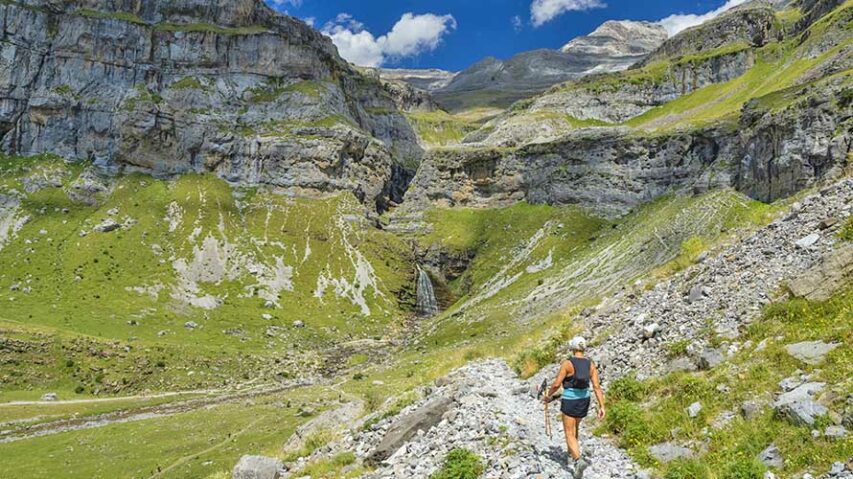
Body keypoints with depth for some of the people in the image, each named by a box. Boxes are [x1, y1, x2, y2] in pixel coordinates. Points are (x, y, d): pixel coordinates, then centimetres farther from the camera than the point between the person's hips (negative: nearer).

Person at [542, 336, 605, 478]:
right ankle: (572, 456, 39)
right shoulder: (591, 364, -4)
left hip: (570, 402, -5)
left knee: (570, 435, 0)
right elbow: (597, 386, -9)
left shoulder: (567, 363, -17)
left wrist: (548, 395, 2)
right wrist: (602, 406, -8)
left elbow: (556, 384, -17)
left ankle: (579, 461, -22)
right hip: (584, 401, 5)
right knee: (575, 427, 29)